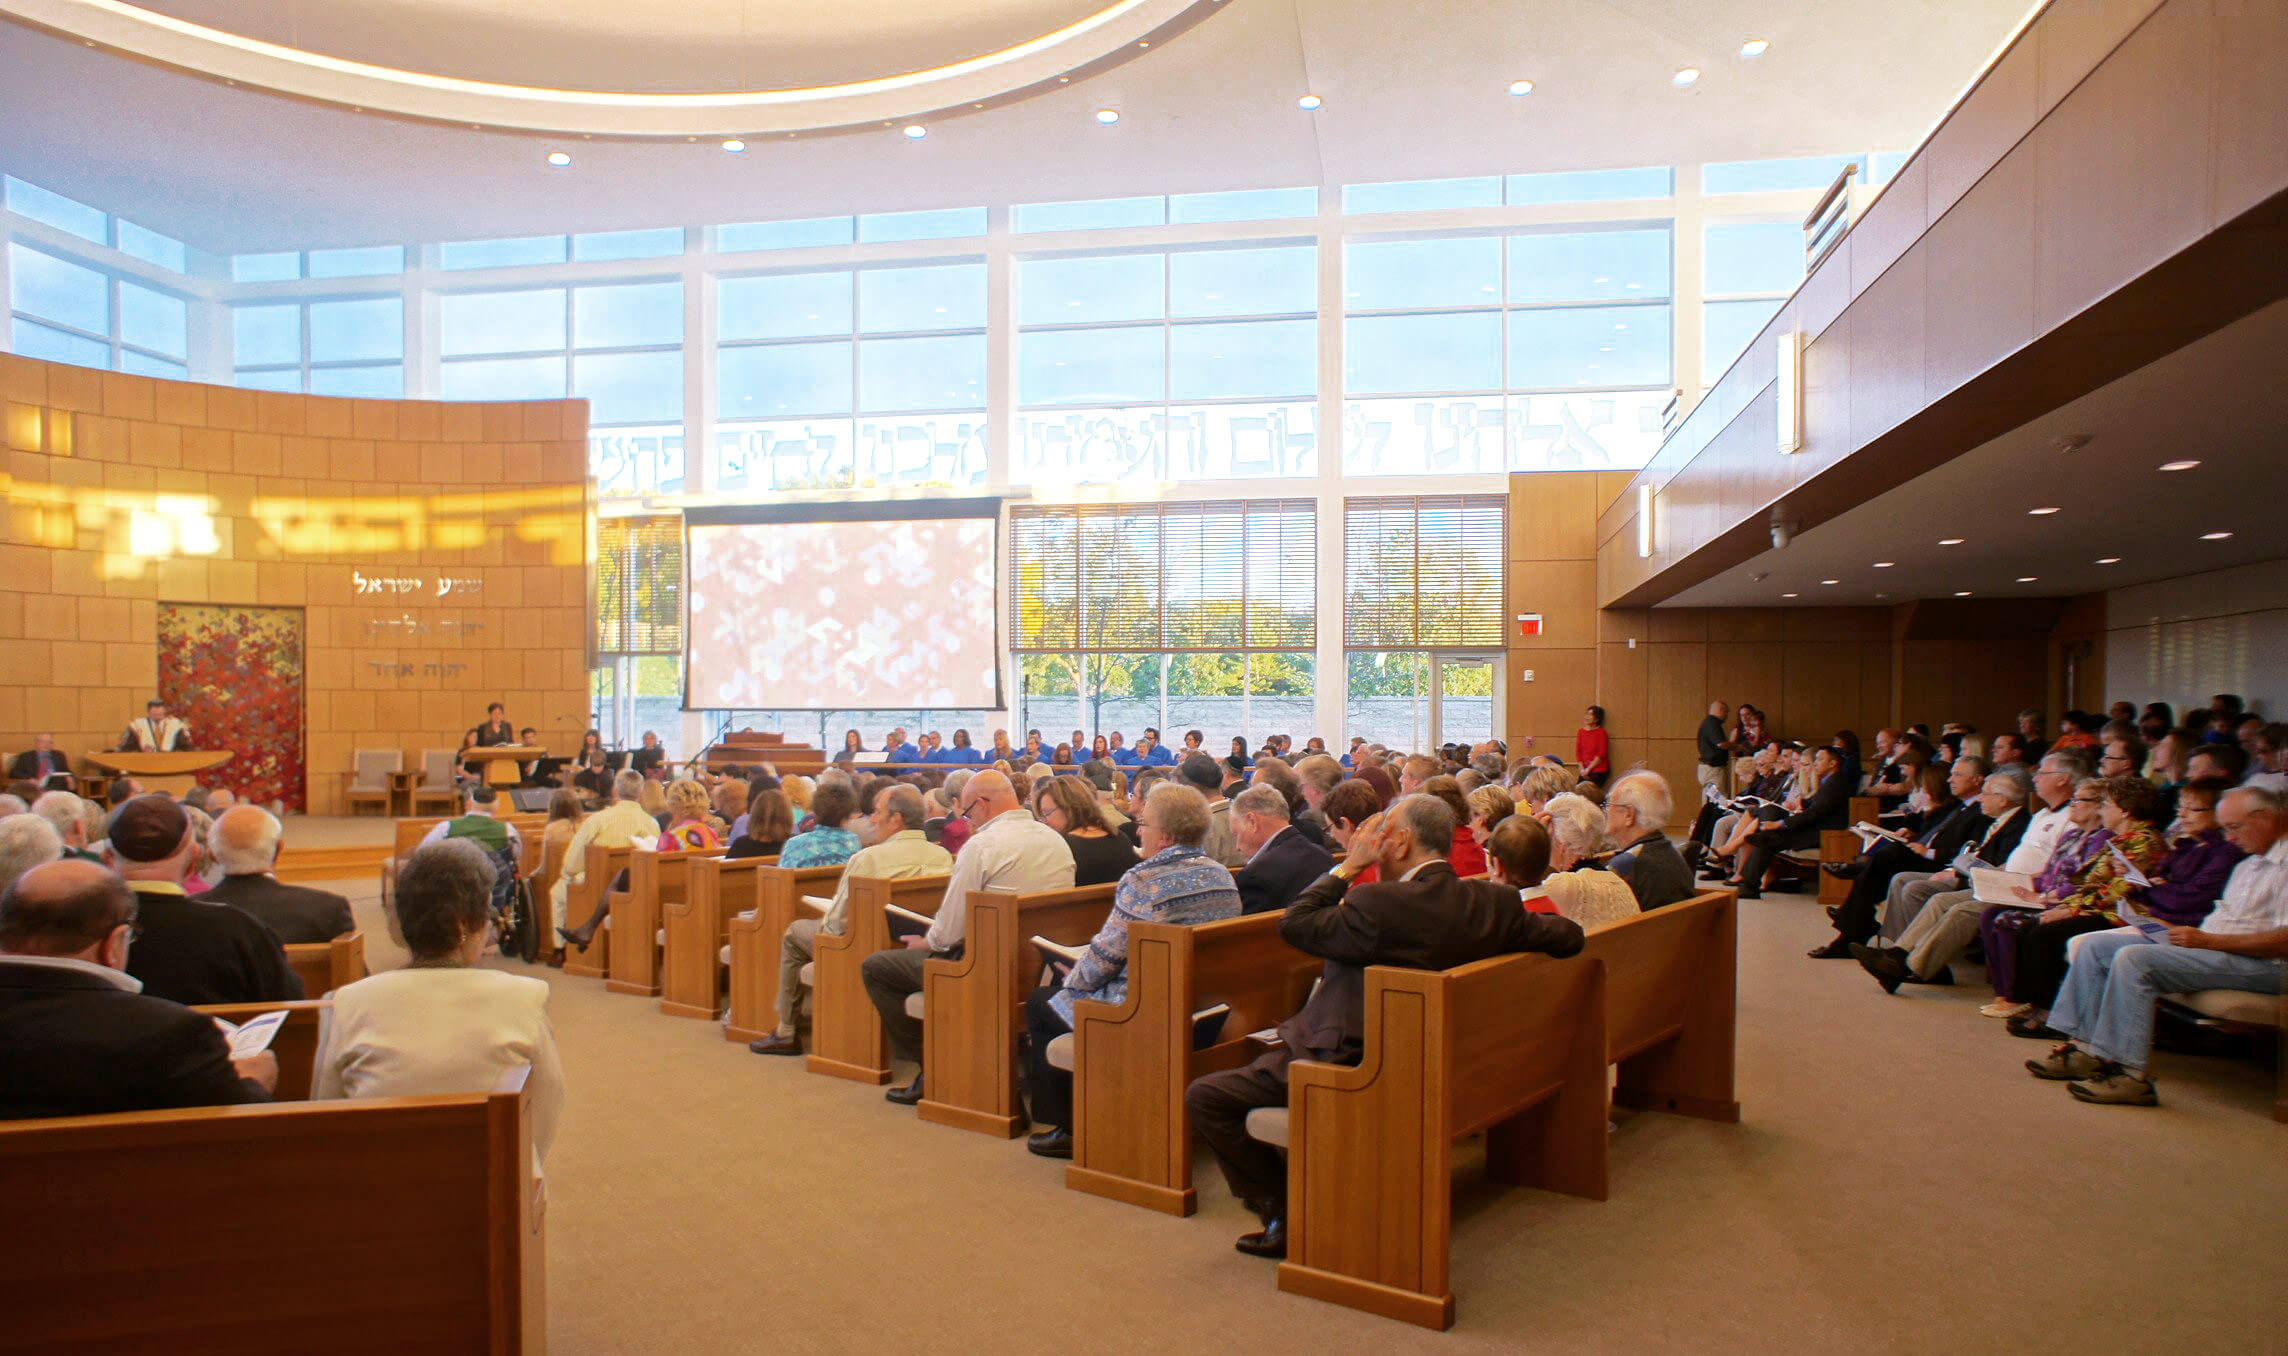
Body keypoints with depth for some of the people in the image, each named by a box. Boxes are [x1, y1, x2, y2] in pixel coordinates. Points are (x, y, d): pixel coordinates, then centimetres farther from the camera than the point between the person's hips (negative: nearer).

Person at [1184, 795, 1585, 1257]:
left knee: (1204, 1097, -1)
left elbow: (1293, 923, -16)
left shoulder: (1377, 904, -27)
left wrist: (1349, 866, -11)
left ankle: (1285, 1215, 5)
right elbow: (1568, 936, 4)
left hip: (1347, 1064, -8)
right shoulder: (1492, 902, -7)